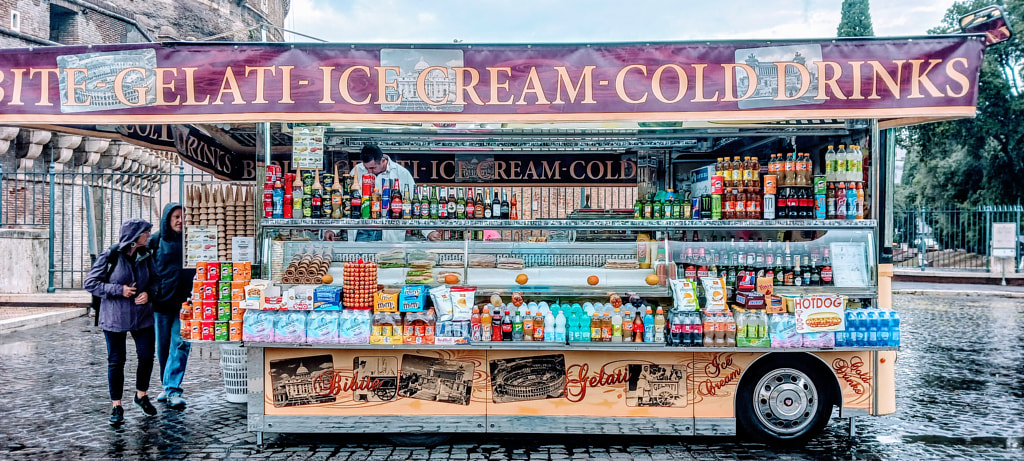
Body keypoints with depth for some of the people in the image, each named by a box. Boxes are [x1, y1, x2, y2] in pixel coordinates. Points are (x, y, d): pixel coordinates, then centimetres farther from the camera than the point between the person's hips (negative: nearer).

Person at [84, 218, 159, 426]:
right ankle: (116, 406, 16)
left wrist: (148, 292, -6)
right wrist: (118, 290, -18)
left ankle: (141, 395, 27)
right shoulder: (110, 256, -12)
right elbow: (91, 283, -9)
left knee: (146, 356, 3)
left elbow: (154, 279, 15)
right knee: (116, 361, 3)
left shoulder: (146, 255, 3)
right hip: (115, 317, -4)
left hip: (142, 315, 4)